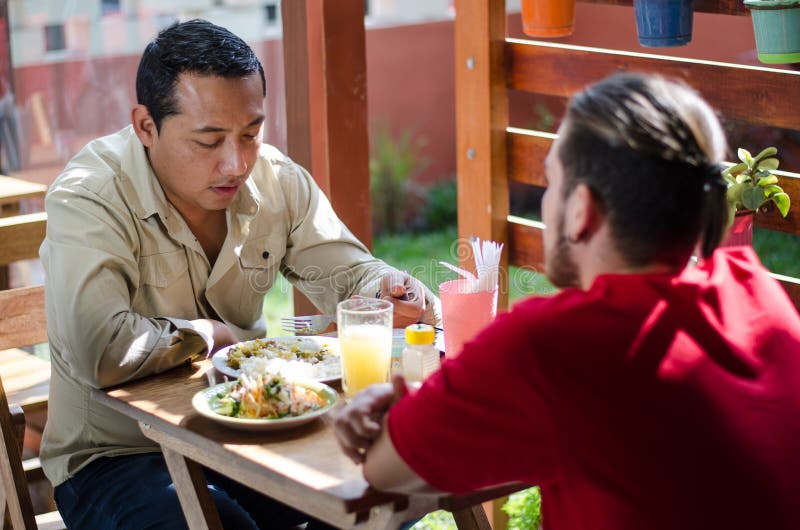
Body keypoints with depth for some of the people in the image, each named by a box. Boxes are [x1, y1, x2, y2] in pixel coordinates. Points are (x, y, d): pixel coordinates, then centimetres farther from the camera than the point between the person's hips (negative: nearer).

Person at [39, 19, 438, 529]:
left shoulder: (276, 179, -2)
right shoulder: (89, 200, -21)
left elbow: (347, 272, 7)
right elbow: (99, 352, -36)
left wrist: (388, 289, -18)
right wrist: (211, 334, -19)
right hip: (118, 456, -6)